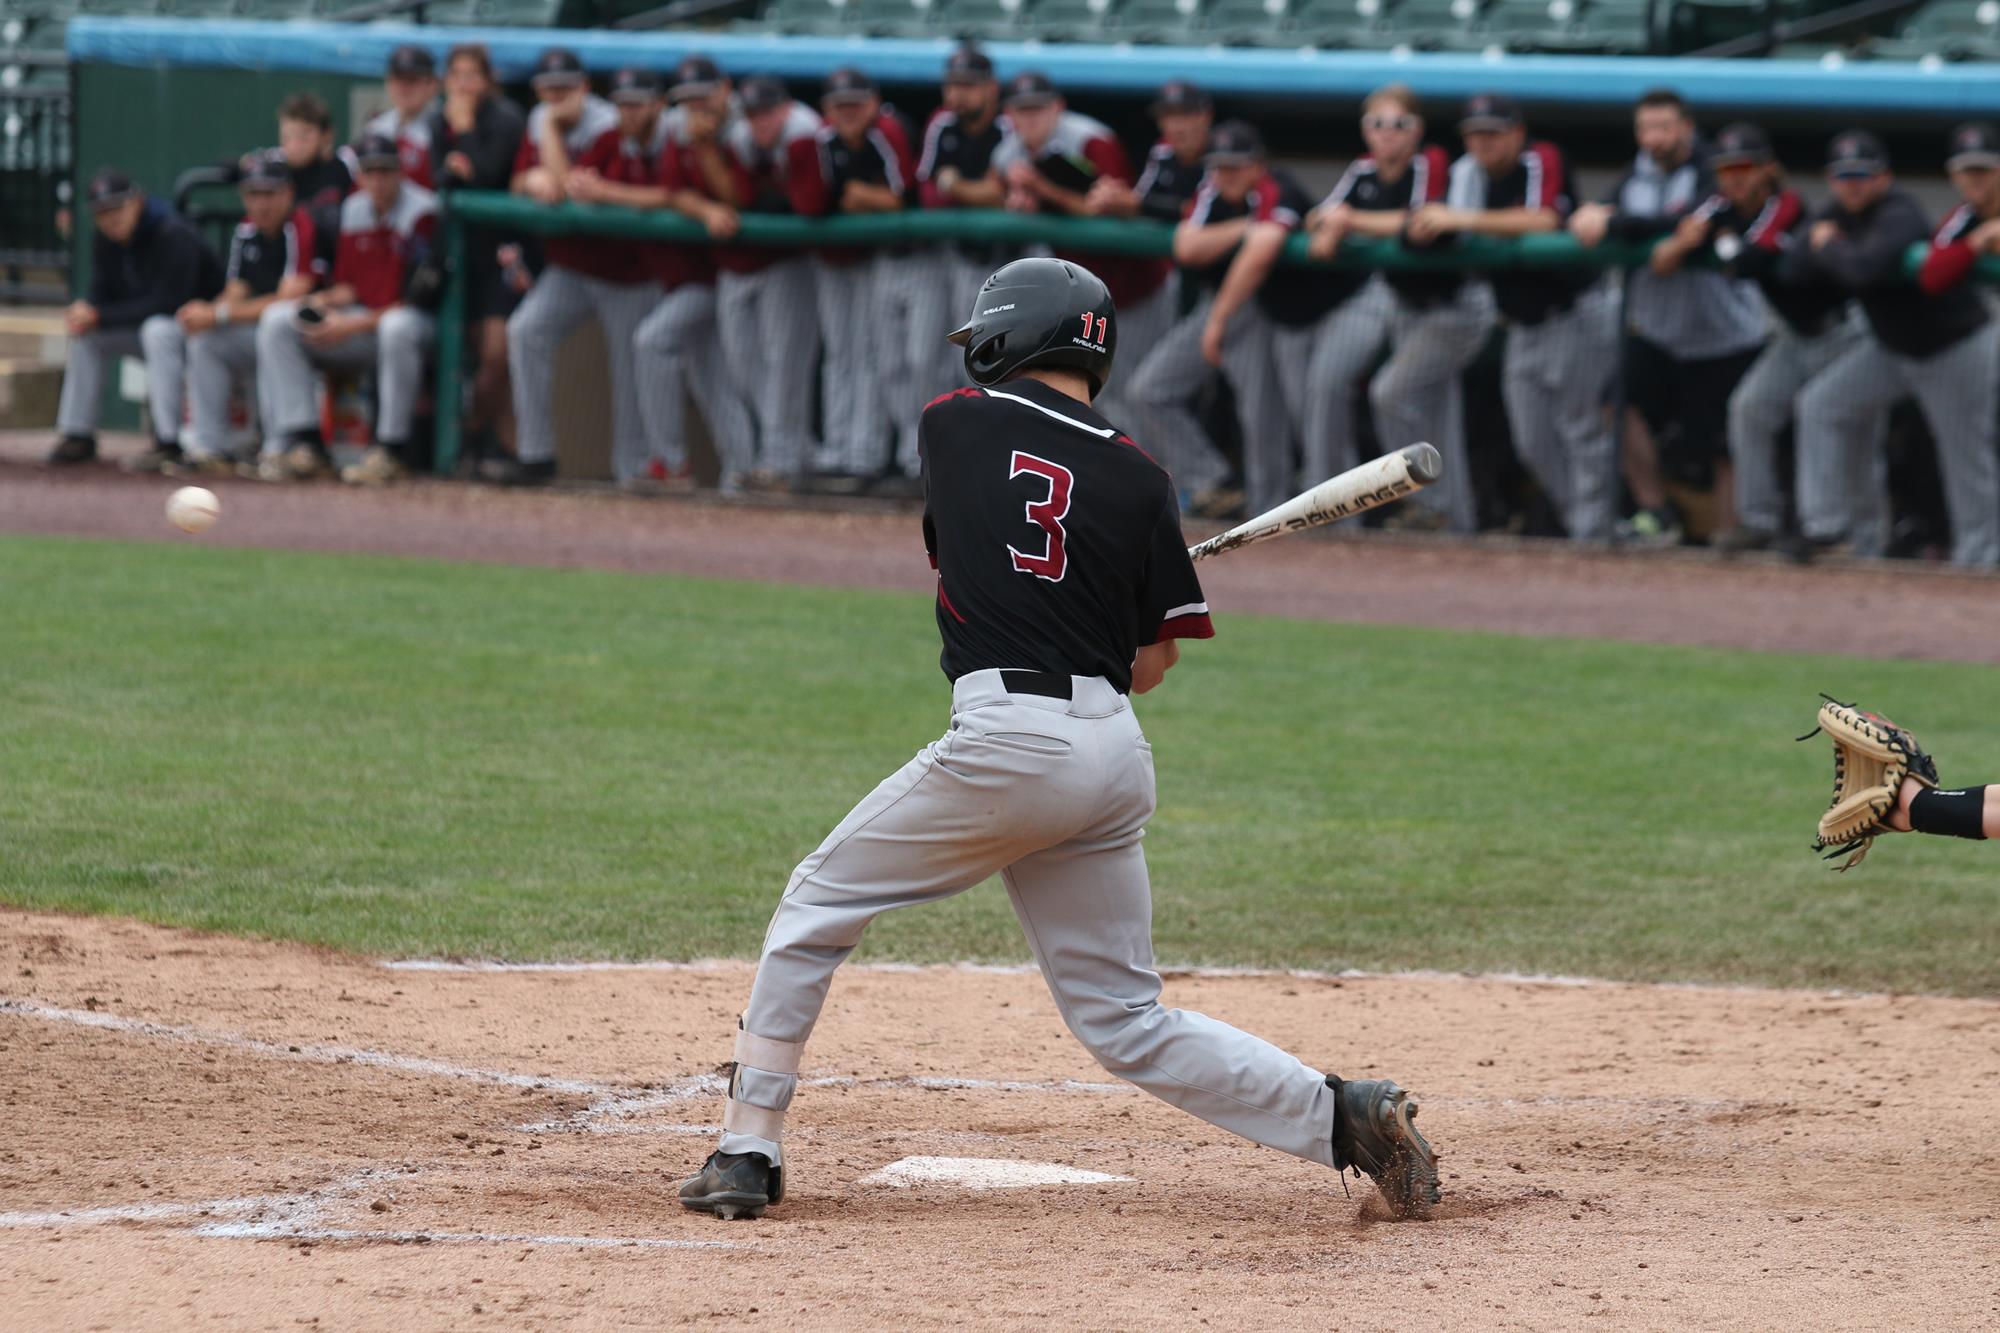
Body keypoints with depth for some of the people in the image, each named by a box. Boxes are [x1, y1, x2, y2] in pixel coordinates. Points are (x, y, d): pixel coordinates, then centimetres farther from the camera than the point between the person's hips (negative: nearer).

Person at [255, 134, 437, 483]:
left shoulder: (422, 212, -15)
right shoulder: (353, 209, 8)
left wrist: (354, 326, -22)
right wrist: (325, 301, -9)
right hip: (362, 316, 7)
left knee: (397, 326, -43)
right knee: (276, 319, -6)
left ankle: (392, 450, -30)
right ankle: (304, 444, -15)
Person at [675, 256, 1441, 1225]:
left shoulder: (953, 425, 5)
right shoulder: (1139, 482, 9)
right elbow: (1152, 665, 8)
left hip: (1005, 737, -4)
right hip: (1115, 754, 4)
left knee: (819, 904, 15)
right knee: (1126, 1022, 11)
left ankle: (749, 1149, 11)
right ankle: (1343, 1117, -4)